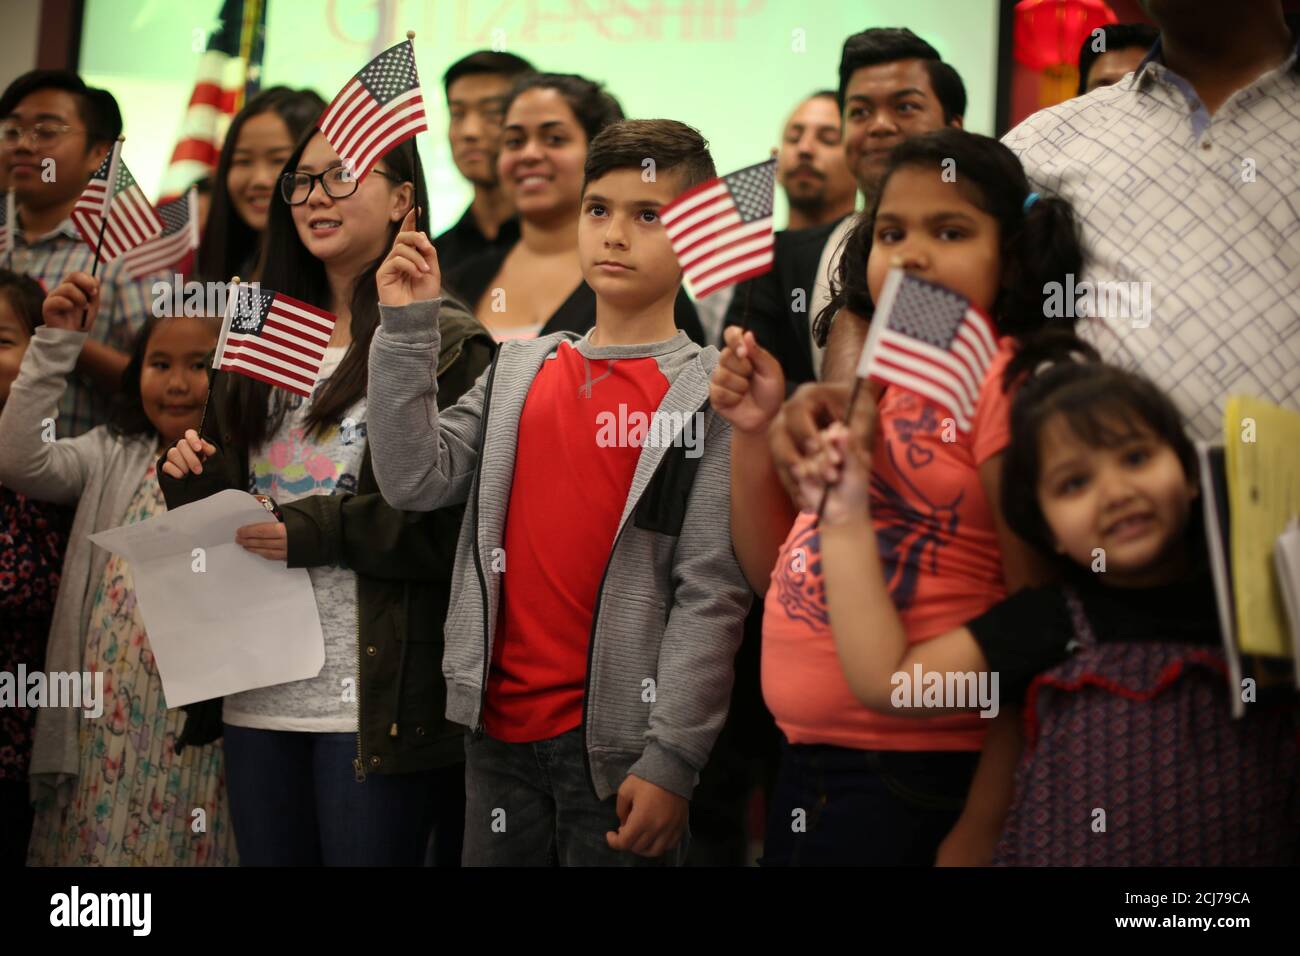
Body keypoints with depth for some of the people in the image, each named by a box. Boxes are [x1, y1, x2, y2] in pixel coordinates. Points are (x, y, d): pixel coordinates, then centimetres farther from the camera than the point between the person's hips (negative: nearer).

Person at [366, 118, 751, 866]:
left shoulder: (712, 395, -6)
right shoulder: (519, 370, 11)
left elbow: (713, 595, -11)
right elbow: (415, 479, 0)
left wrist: (671, 760, -16)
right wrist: (408, 329, -5)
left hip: (618, 740, -4)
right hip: (500, 725, 5)